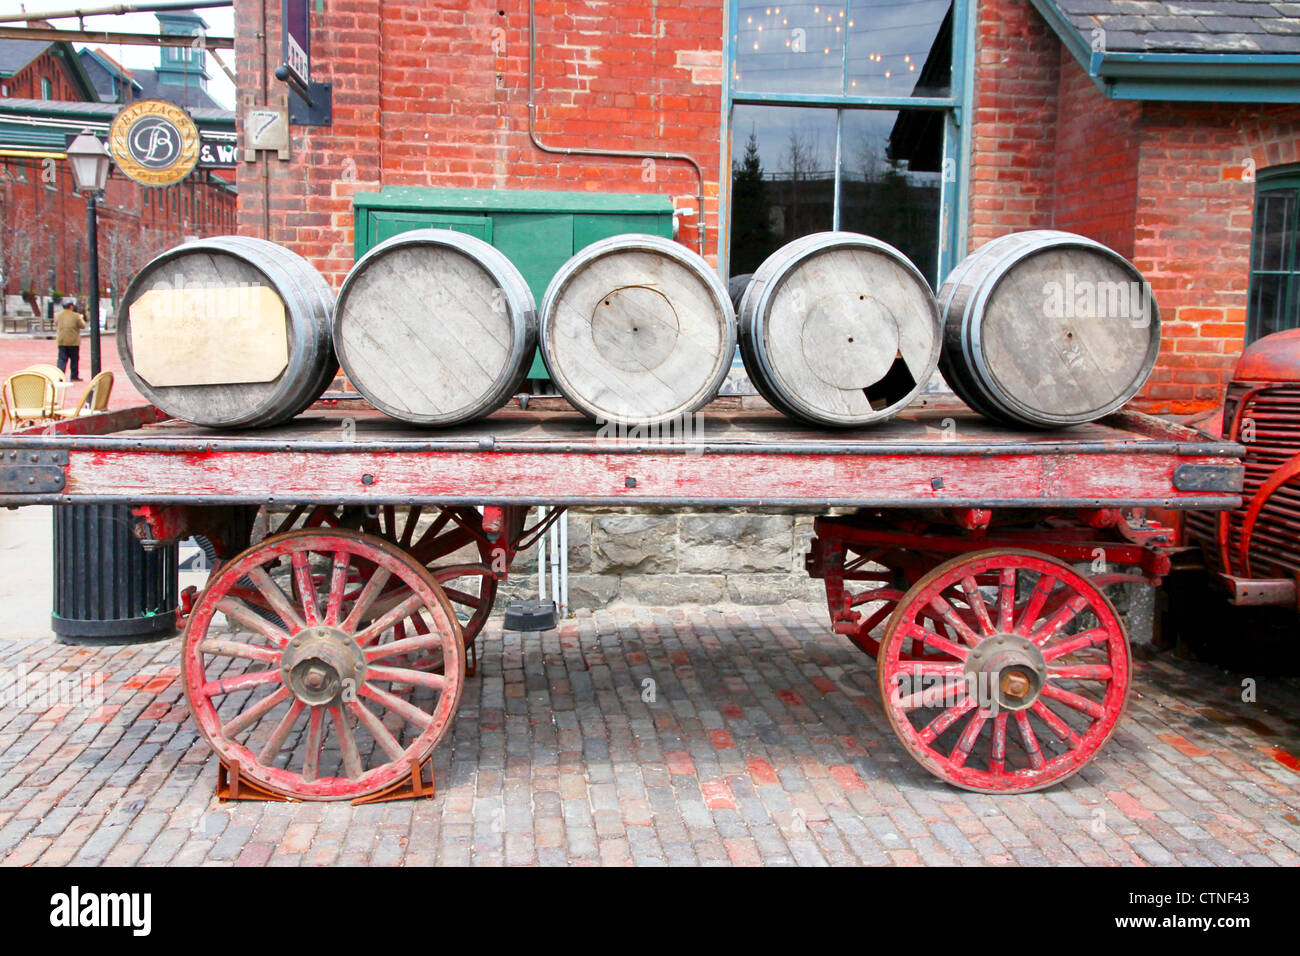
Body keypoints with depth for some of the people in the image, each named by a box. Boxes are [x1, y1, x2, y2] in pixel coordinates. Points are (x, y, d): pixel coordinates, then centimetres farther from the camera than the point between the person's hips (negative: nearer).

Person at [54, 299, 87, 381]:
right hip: (73, 341, -3)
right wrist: (81, 318, 16)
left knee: (62, 359, 3)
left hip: (61, 341, 3)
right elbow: (83, 326, -2)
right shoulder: (75, 316, -10)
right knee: (74, 359, 8)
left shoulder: (57, 315, 2)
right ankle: (74, 376, 13)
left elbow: (56, 325, 12)